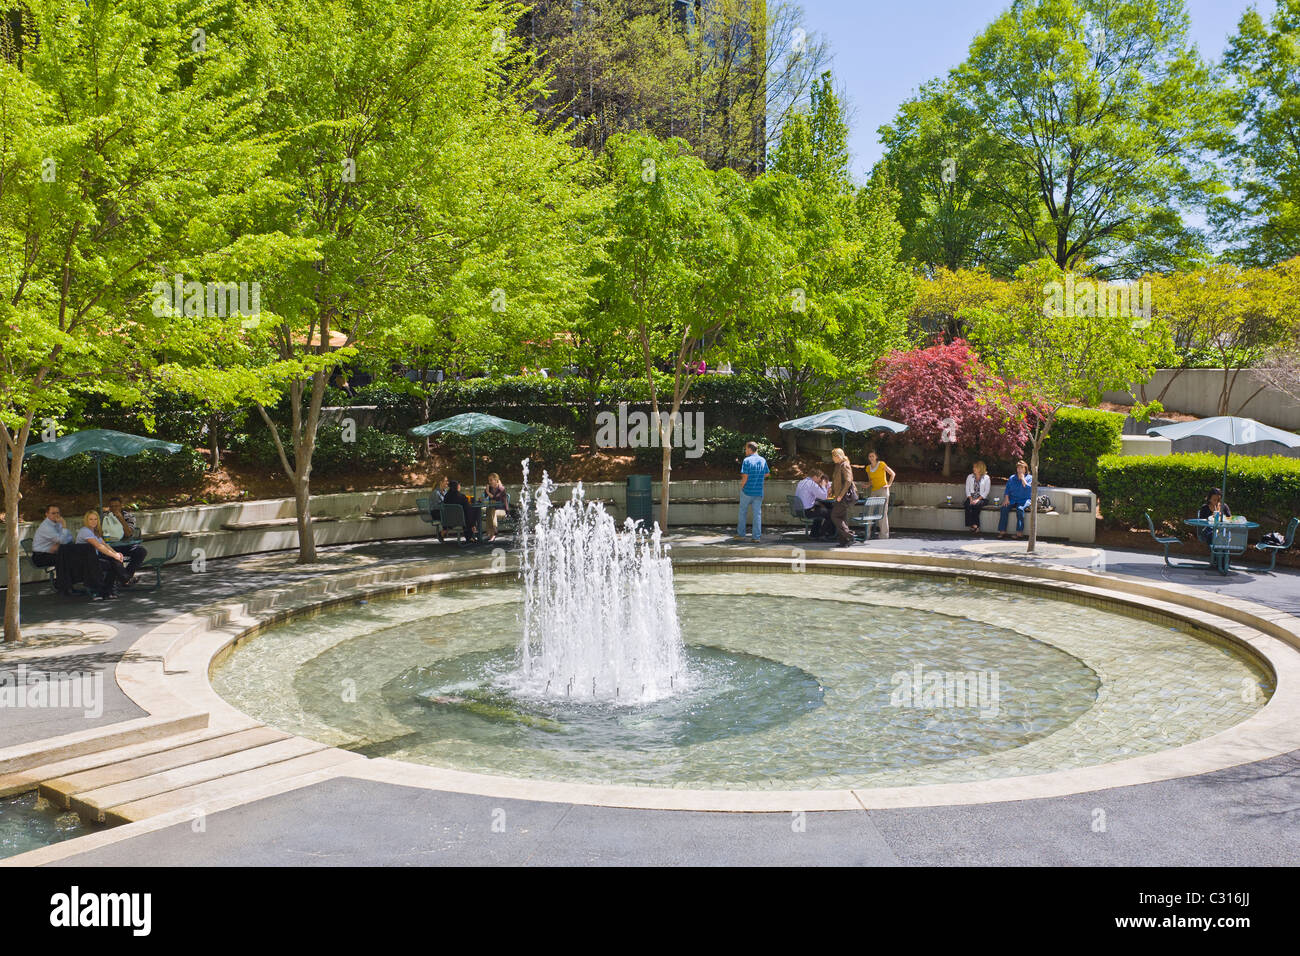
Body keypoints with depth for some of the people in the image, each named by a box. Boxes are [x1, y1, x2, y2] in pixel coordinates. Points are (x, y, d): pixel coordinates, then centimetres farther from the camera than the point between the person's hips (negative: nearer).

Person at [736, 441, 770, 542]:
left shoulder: (747, 460, -12)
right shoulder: (763, 460, 4)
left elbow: (745, 477, -15)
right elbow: (766, 474, 16)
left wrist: (741, 487, -1)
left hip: (747, 491, -4)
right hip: (759, 492, 4)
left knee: (742, 512, 12)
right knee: (757, 513, 5)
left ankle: (741, 533, 17)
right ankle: (757, 536, 3)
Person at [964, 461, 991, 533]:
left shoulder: (986, 478, 5)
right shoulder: (969, 477, 14)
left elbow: (986, 491, -2)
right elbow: (967, 490, 8)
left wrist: (978, 499, -15)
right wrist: (971, 499, -9)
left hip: (982, 498, -2)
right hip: (971, 497, 2)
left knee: (976, 505, -36)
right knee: (968, 505, -32)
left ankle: (973, 525, -31)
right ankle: (974, 525, -36)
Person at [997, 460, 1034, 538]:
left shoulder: (1029, 478, 8)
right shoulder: (1012, 478, 18)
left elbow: (1028, 489, -9)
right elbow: (1007, 490, 13)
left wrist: (1022, 478, -8)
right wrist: (1006, 498, -5)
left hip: (1025, 500, -3)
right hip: (1012, 500, 3)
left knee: (1020, 509, -35)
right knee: (1004, 508, -26)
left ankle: (1019, 532, -35)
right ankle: (1002, 531, -28)